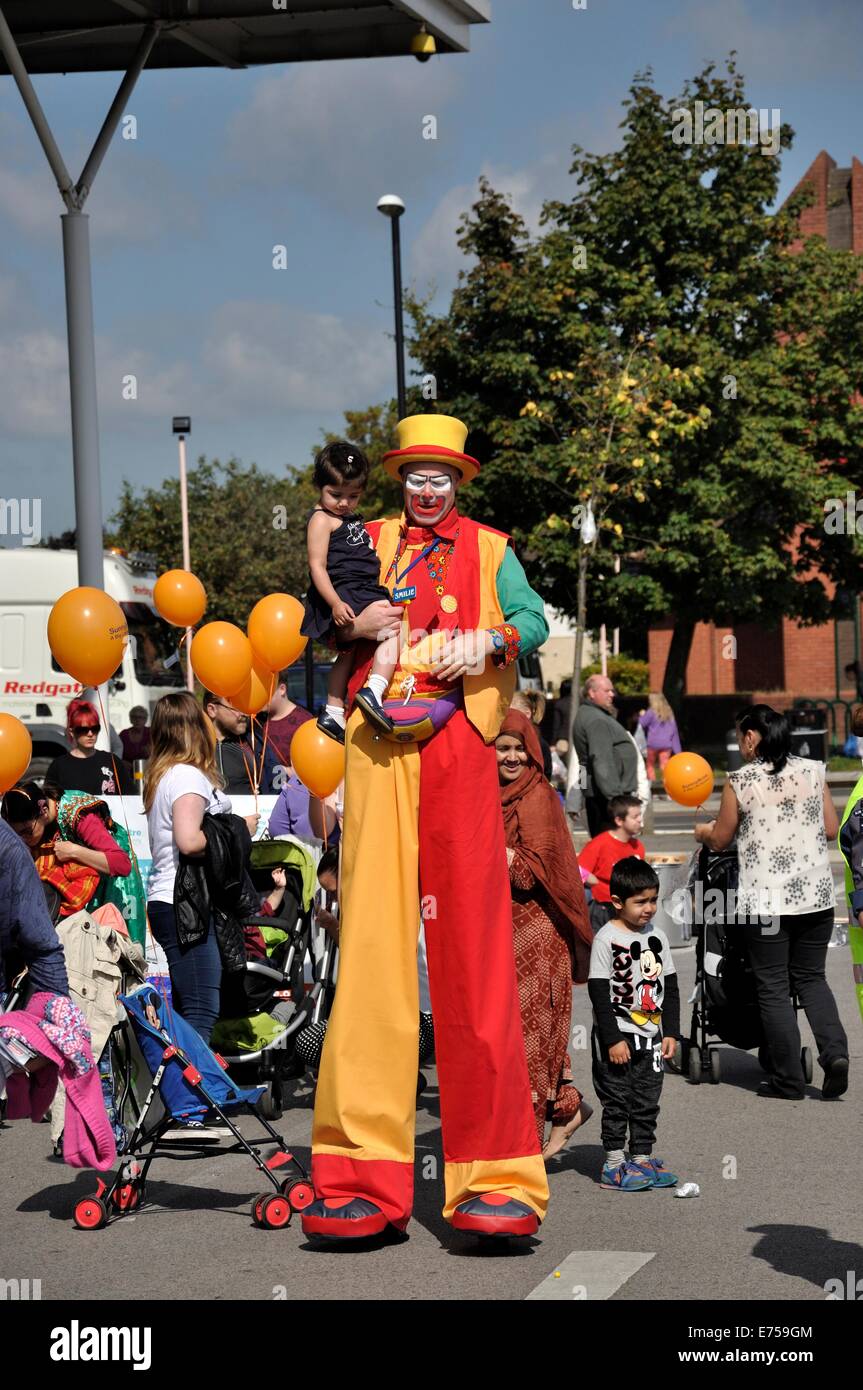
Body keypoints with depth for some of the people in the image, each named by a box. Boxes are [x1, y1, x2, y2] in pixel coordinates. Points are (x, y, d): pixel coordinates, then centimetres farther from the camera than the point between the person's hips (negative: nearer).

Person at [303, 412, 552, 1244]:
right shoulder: (370, 542, 23)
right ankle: (364, 1176, -8)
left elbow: (535, 620, 9)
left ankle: (494, 1176, -7)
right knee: (372, 936, -7)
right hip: (379, 746, 1)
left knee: (472, 941, -7)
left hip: (459, 747, -1)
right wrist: (354, 621, -3)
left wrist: (486, 643, -11)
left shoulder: (489, 548, 21)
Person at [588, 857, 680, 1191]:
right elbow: (599, 993, -13)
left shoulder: (657, 936, 7)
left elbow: (670, 988, 13)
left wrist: (670, 1032, 6)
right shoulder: (607, 939, -11)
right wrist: (613, 1038, -16)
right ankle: (613, 1165, 4)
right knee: (616, 1102, -1)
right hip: (617, 1038, -6)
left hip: (651, 1037, 6)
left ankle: (642, 1158, 18)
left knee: (647, 1102, 10)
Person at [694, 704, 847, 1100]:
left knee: (774, 988, 6)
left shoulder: (740, 781, -7)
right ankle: (834, 1052, -3)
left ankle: (788, 1079, 8)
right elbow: (831, 830, 8)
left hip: (766, 900, -3)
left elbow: (720, 840, 3)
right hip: (815, 893, 4)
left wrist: (703, 832, 25)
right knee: (811, 978, 17)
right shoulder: (813, 772, 2)